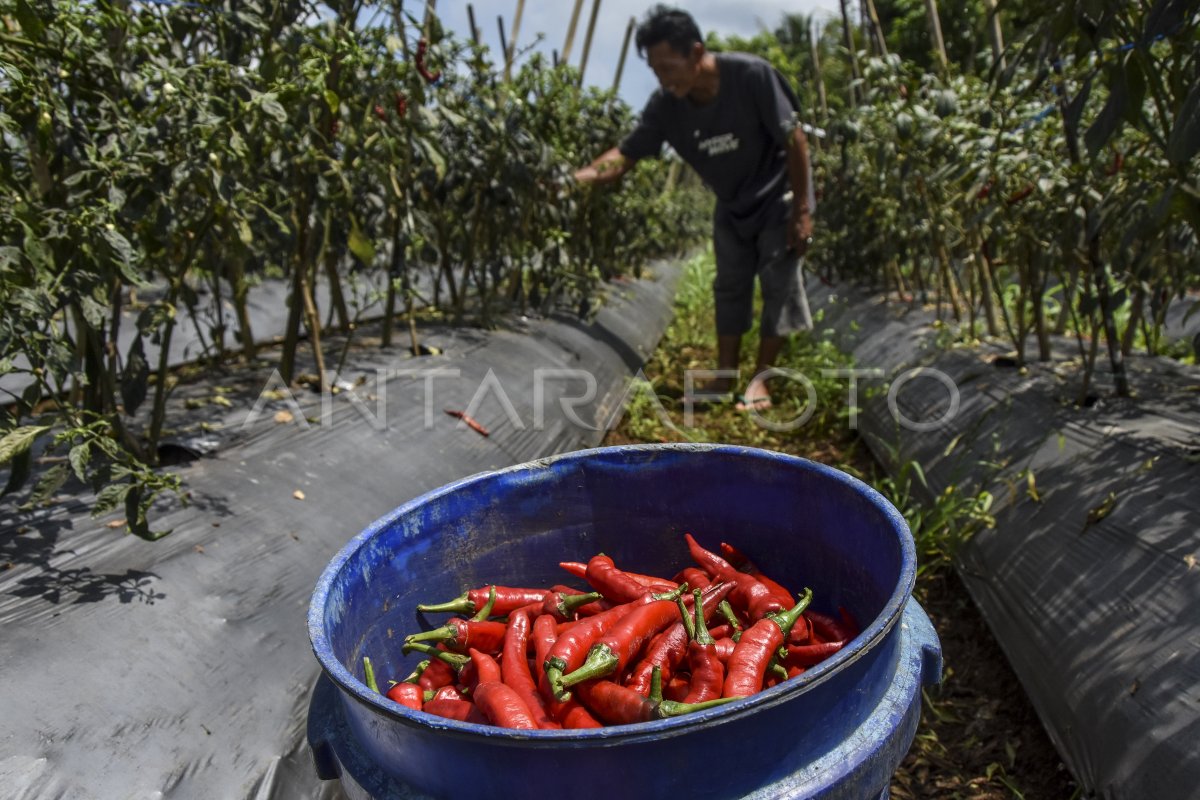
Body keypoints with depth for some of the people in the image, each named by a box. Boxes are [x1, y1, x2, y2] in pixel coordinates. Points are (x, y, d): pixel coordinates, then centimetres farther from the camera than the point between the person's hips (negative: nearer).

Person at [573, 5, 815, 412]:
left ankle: (760, 379, 4)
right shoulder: (665, 105, -19)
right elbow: (627, 153, -20)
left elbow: (794, 139, -24)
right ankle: (724, 377, 16)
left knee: (778, 281, -5)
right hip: (732, 204, 5)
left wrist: (802, 209, -22)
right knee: (730, 286, 7)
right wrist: (583, 175, -39)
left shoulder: (751, 75, -31)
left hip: (779, 194, -4)